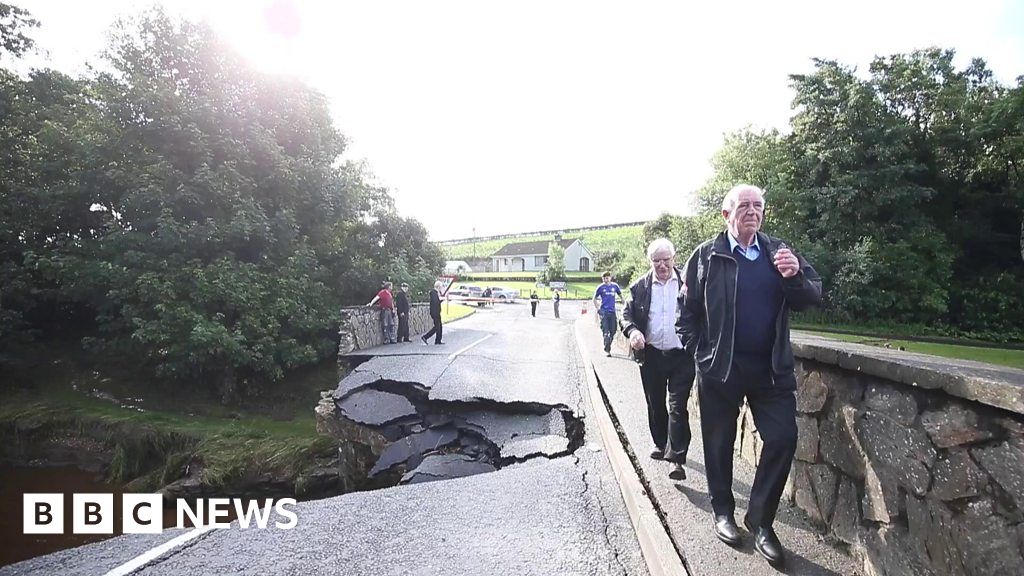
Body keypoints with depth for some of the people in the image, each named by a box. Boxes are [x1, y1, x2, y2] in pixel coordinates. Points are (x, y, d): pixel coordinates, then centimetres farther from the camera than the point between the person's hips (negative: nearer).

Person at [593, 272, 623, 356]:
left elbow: (620, 295, 19)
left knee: (613, 331, 7)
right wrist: (598, 309, -1)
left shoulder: (615, 286, 6)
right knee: (605, 331, -5)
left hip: (612, 311, 3)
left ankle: (608, 346, 27)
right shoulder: (600, 287, 0)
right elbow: (595, 299, 8)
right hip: (604, 311, -3)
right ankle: (607, 350, -1)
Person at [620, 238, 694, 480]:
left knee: (678, 406, -4)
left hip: (681, 354, -3)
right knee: (655, 404, 16)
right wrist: (632, 331, -14)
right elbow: (627, 314, 7)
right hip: (651, 355, 3)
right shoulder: (640, 286, 3)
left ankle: (676, 457, 0)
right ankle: (661, 444, 36)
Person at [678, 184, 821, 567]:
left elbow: (812, 298, 4)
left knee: (783, 439, -2)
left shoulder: (778, 252, 7)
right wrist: (698, 351, -5)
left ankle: (760, 519, 17)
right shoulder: (706, 255, -1)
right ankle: (723, 511, 30)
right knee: (719, 443, 9)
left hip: (772, 367, 3)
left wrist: (795, 276, -16)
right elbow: (688, 309, 0)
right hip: (719, 367, -2)